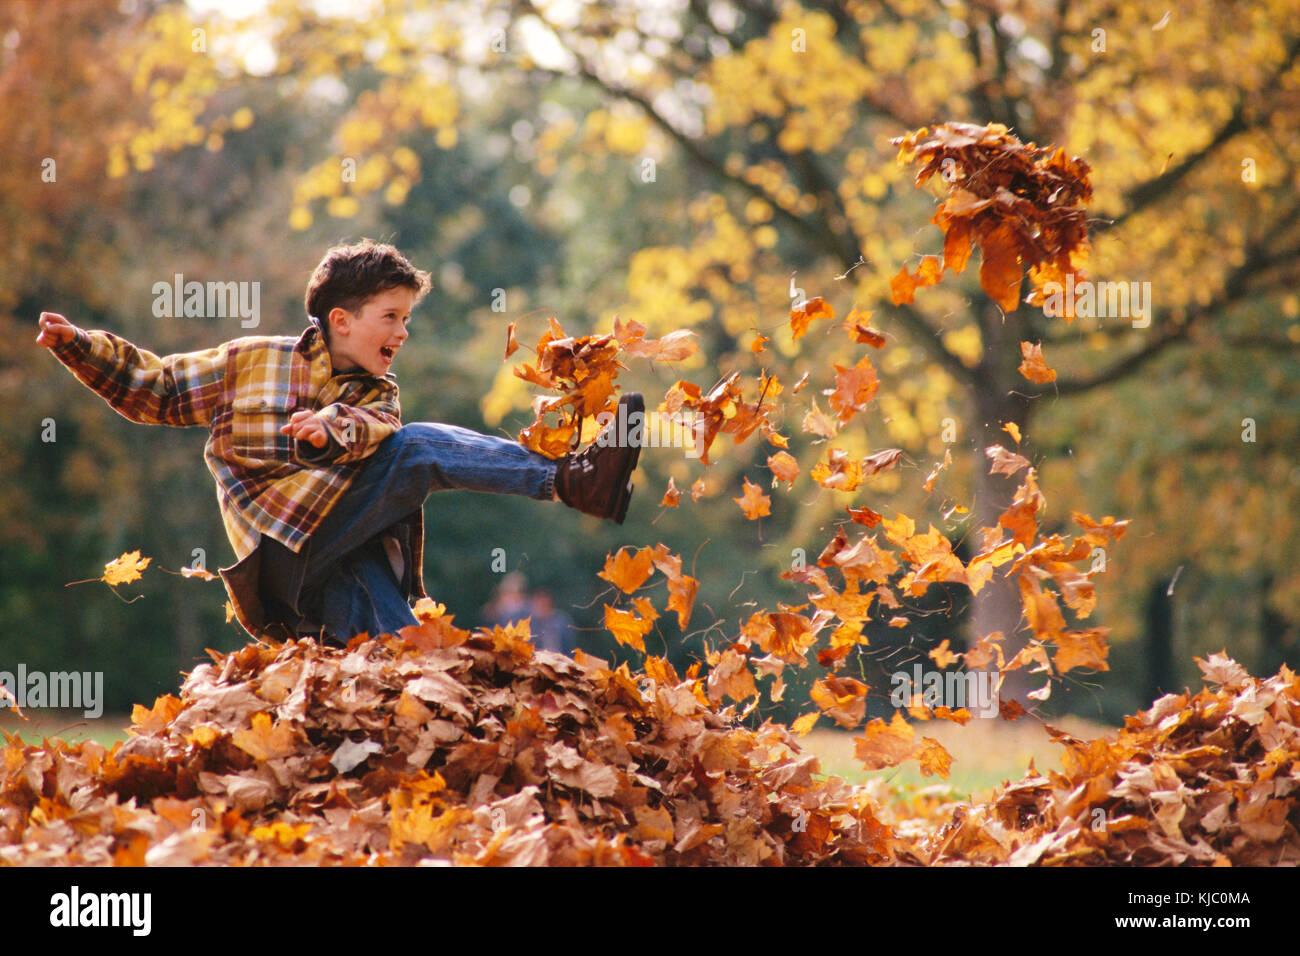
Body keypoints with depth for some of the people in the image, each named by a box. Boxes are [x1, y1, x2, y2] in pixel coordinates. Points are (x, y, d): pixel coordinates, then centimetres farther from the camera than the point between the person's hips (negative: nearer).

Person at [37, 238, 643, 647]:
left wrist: (334, 428, -28)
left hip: (350, 561, 5)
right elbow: (155, 389, 19)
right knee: (418, 448, -22)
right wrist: (78, 346, 9)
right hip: (286, 547, -5)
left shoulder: (377, 395, 21)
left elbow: (374, 428, -4)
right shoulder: (254, 362, 13)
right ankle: (568, 481, -32)